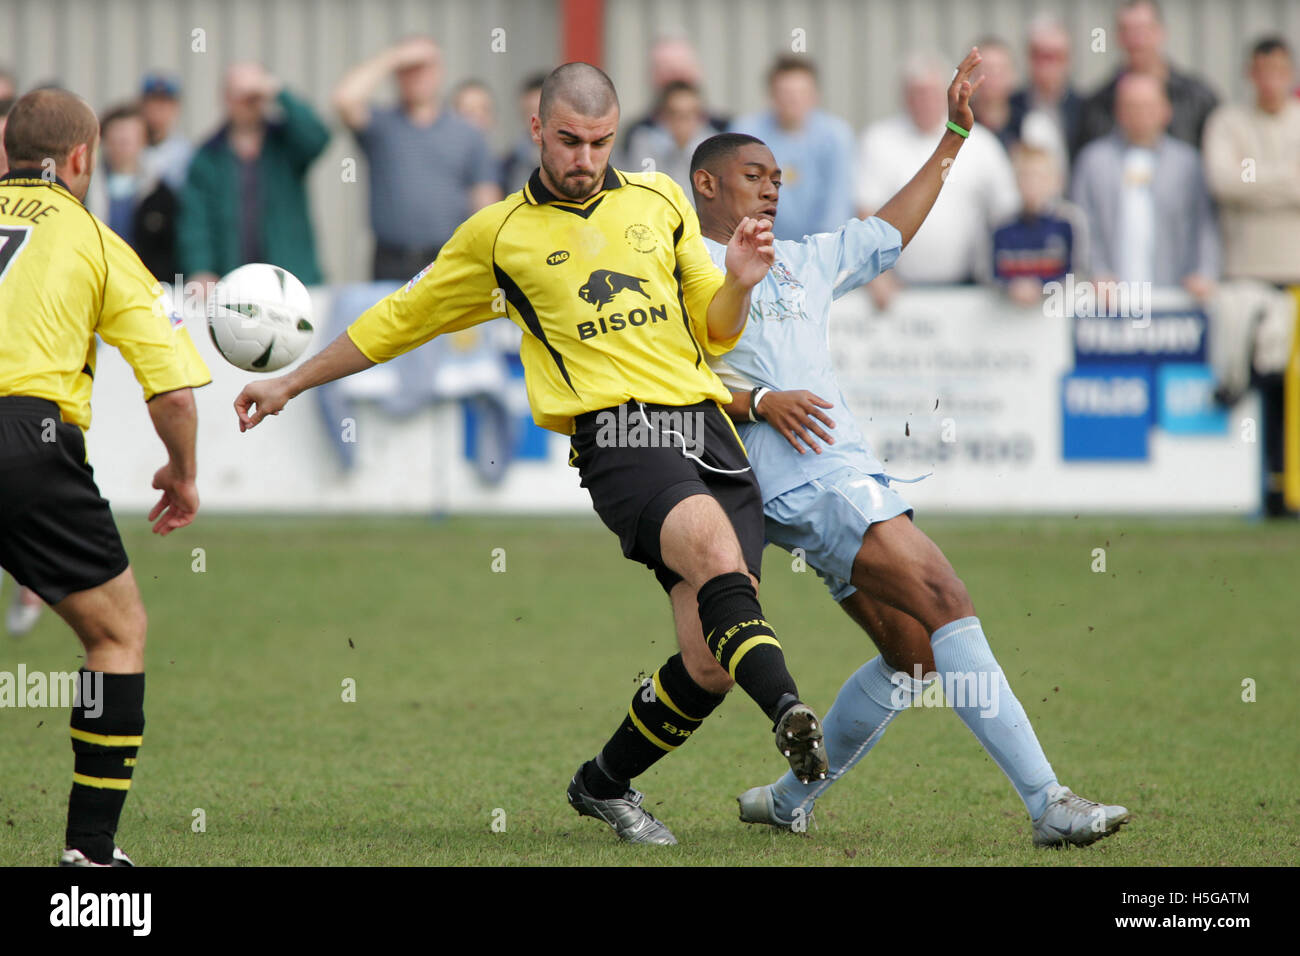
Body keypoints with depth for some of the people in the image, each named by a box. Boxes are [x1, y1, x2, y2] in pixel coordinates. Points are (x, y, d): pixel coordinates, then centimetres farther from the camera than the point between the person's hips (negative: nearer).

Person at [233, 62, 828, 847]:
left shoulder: (659, 200, 19)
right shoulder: (498, 235, 12)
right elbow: (400, 321, 24)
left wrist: (739, 283, 1)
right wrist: (291, 383, 26)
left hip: (707, 423, 4)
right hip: (617, 435, -3)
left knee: (712, 665, -6)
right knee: (714, 547, -36)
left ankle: (607, 783, 17)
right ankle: (790, 713, -54)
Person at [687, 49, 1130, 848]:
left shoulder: (801, 263, 26)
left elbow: (891, 231, 37)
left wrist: (955, 136, 34)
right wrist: (756, 400, -16)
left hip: (852, 474, 9)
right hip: (800, 478, -9)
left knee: (916, 655, 5)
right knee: (946, 604, -20)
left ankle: (790, 800, 21)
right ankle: (1047, 804, -26)